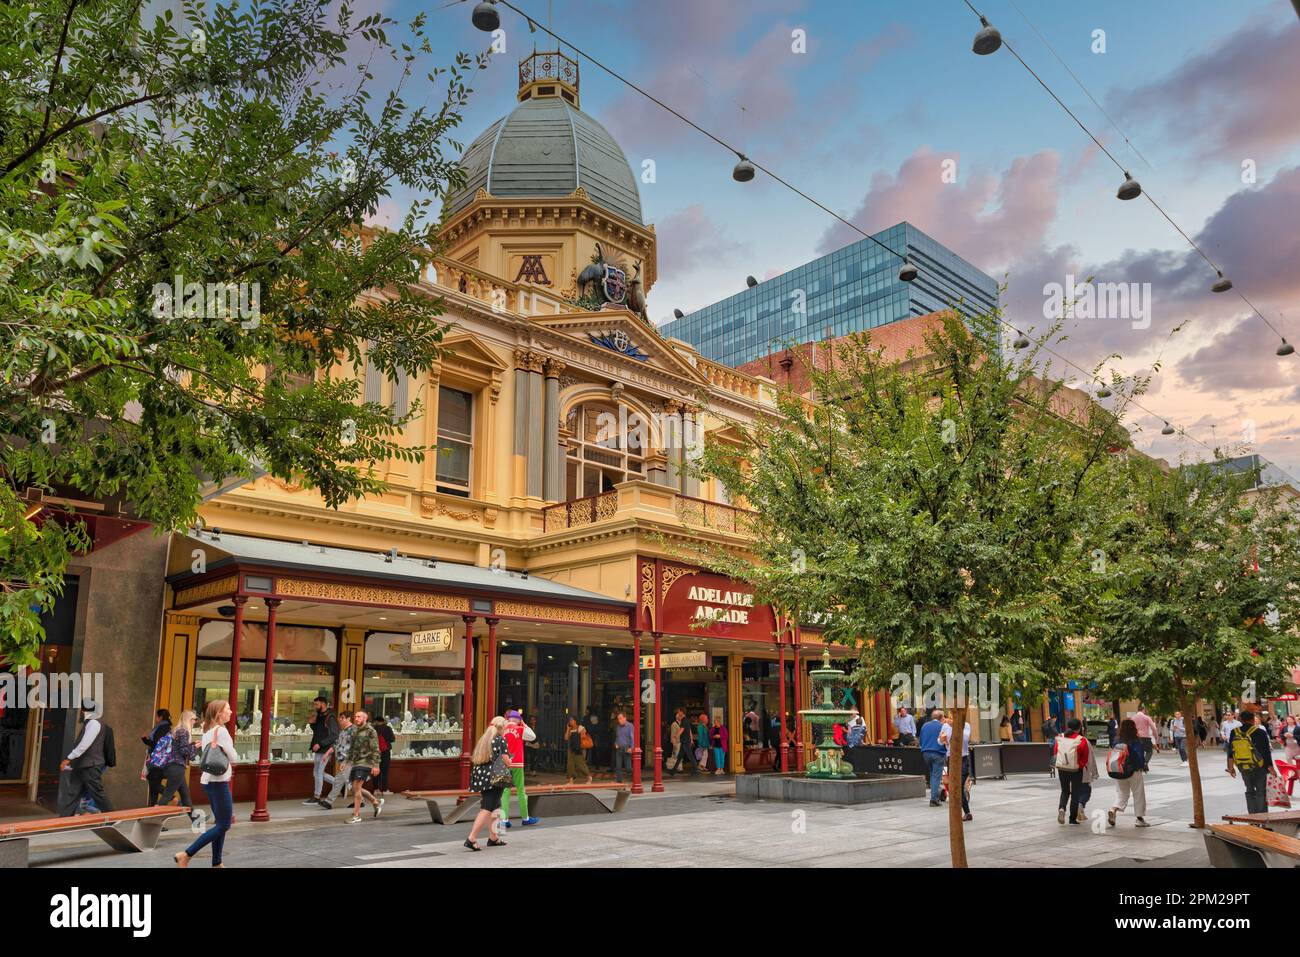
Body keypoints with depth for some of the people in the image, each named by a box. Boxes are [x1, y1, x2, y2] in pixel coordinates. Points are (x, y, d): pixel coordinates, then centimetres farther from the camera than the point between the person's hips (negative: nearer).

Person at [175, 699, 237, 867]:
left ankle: (217, 863, 15)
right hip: (219, 782, -9)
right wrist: (223, 749, 2)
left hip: (209, 780, 9)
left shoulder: (207, 731, 11)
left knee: (221, 822, 14)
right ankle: (186, 855, -7)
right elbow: (233, 758, -13)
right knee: (223, 825, -5)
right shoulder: (221, 730, -15)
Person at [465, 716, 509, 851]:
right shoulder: (501, 740, -6)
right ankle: (471, 838, -13)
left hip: (480, 775, 8)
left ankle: (493, 837, 24)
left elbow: (474, 759, 17)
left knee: (494, 805, 19)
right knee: (487, 808, -6)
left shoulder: (483, 739, 16)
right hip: (494, 777, -8)